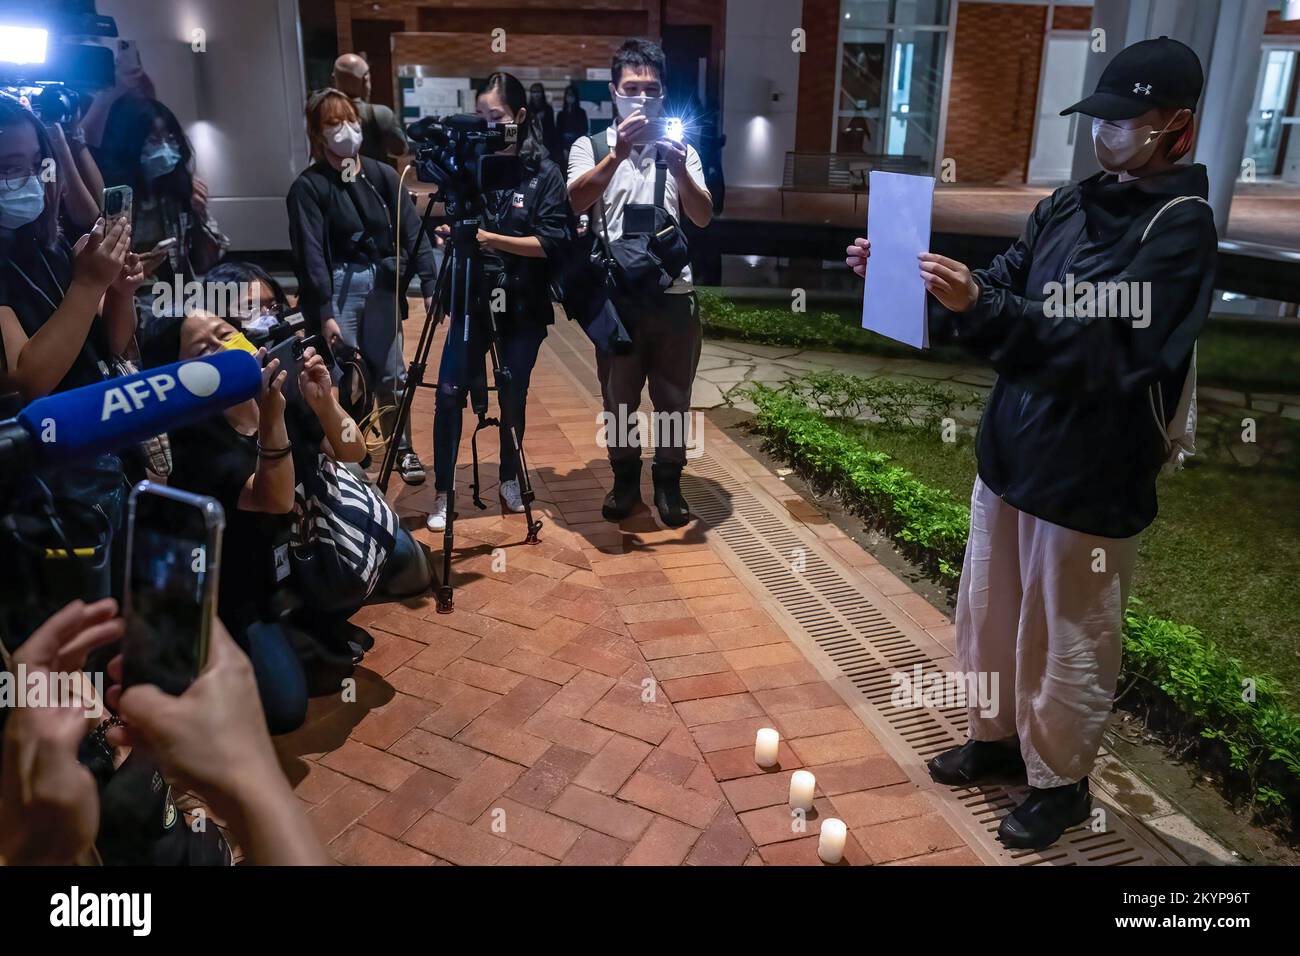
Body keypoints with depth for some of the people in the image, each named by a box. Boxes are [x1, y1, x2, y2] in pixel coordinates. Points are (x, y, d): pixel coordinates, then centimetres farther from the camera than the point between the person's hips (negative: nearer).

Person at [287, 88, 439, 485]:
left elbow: (413, 230, 0)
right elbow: (310, 253, -12)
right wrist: (324, 313, -18)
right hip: (338, 288, -3)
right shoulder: (308, 186, -6)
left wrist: (431, 283, -10)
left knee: (392, 375, 8)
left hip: (383, 285, 3)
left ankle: (403, 450, 24)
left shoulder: (383, 175, 5)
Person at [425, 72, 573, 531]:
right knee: (449, 391, -5)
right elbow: (453, 223, 10)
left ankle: (510, 479, 28)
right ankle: (443, 493, 5)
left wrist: (491, 238, -22)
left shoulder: (544, 173, -5)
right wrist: (453, 232, -13)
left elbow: (552, 242, -12)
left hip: (523, 304, -2)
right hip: (473, 298, 2)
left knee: (514, 395, 9)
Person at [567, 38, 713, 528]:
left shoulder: (681, 150, 11)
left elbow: (704, 217, -2)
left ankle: (669, 483, 22)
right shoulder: (591, 147, 6)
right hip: (616, 295, -1)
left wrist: (678, 169, -18)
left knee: (673, 397, 7)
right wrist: (618, 153, -24)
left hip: (674, 293, 2)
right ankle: (625, 478, 25)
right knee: (618, 397, 8)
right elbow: (574, 202, -14)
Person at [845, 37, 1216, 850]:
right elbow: (1002, 291, 9)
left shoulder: (1180, 227, -14)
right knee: (991, 611, 19)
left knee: (1068, 638, 8)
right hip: (1012, 447, 7)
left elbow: (1101, 344, -25)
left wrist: (977, 306, -34)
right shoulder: (1073, 203, 7)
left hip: (1090, 472, -7)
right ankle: (997, 738, 40)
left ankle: (1060, 782, 29)